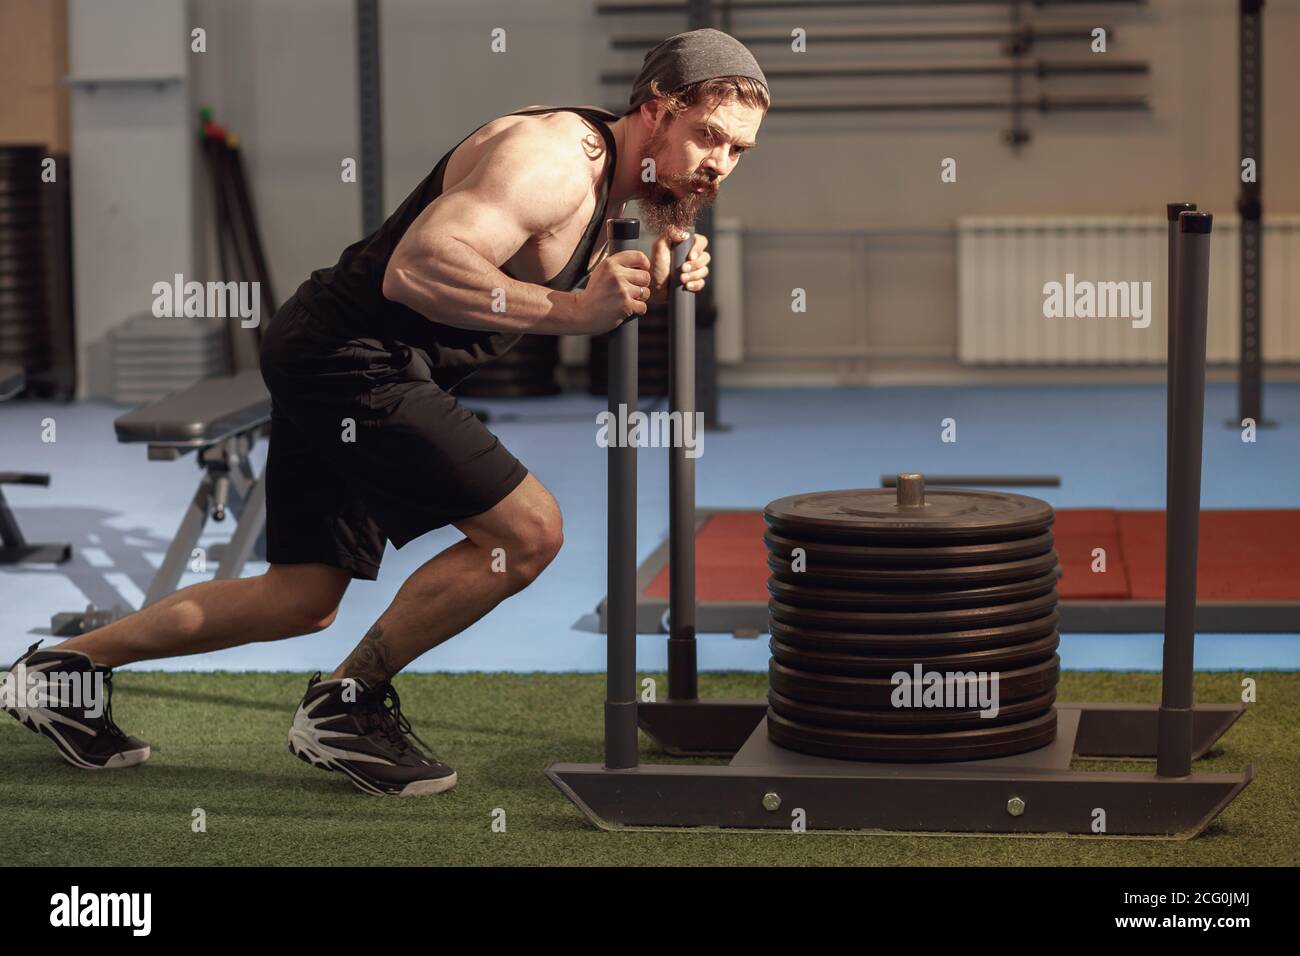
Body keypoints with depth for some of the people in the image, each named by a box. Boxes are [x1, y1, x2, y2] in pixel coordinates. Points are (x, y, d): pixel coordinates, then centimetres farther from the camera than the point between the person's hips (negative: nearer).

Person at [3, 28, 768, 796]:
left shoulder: (604, 185, 12)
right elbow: (418, 269, -30)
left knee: (304, 598, 16)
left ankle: (69, 666, 26)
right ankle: (346, 706, 0)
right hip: (353, 360, -10)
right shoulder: (553, 156, -20)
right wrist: (569, 309, -31)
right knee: (528, 530, -14)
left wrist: (659, 268, 1)